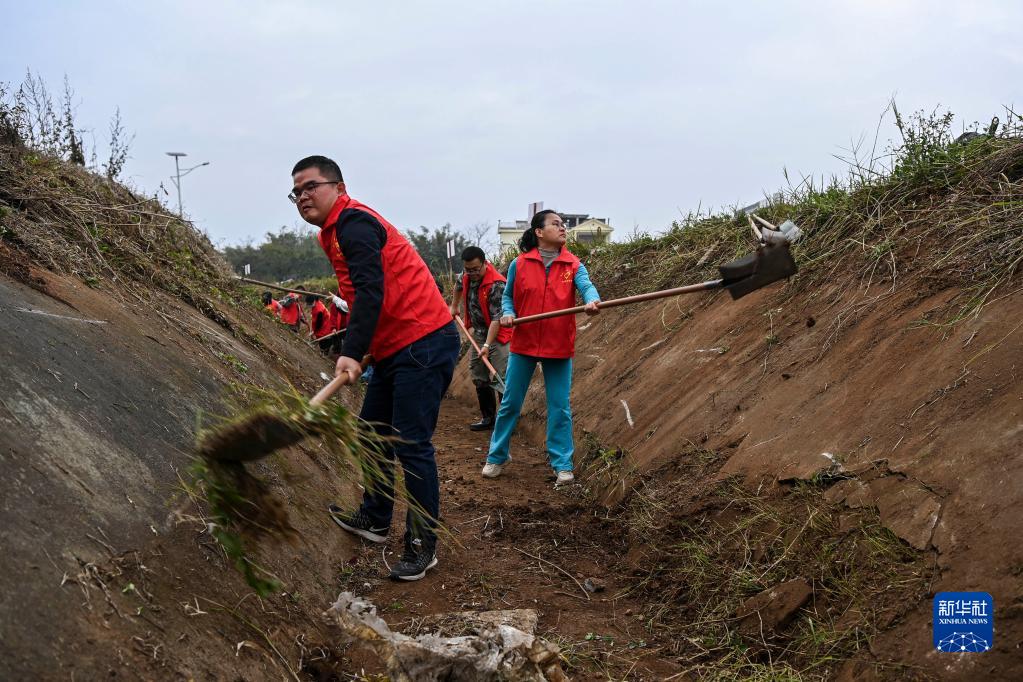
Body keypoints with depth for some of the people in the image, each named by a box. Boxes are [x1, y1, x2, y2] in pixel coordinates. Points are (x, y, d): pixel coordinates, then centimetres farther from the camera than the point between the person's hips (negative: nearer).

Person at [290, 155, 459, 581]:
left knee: (411, 445, -10)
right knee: (373, 434, 20)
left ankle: (423, 546, -1)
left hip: (423, 345, -11)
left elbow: (370, 291, -26)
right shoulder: (337, 232, 19)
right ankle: (374, 519, 36)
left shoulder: (353, 223, -14)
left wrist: (352, 352, -33)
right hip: (395, 349, 11)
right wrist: (360, 352, 17)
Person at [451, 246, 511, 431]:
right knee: (479, 379, 11)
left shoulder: (497, 285, -25)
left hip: (498, 335, -8)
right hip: (477, 334, 8)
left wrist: (487, 344, -32)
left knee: (501, 379, -14)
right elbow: (459, 286, 26)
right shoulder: (466, 276, -1)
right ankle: (488, 418, 21)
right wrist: (454, 306, 31)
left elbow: (497, 318, -28)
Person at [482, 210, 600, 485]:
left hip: (559, 347, 0)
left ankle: (562, 462, 15)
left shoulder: (573, 265, -4)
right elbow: (508, 296, 8)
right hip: (524, 344, 0)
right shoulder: (519, 264, -3)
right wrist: (507, 313, -13)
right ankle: (497, 457, 24)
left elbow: (587, 286, -23)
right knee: (510, 403, 9)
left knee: (560, 407, 4)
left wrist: (592, 301, -45)